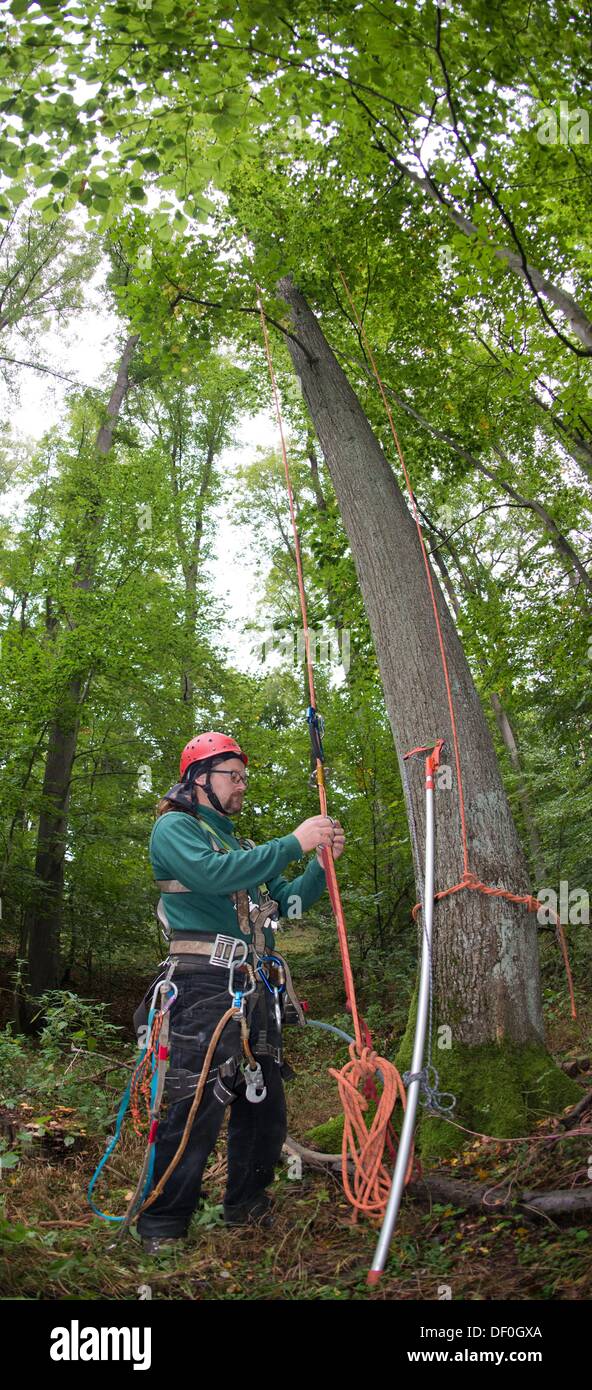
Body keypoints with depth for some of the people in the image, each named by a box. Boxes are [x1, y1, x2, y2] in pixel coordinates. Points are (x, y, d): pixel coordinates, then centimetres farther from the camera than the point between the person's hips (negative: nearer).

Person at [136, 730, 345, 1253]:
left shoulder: (241, 845, 23)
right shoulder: (175, 828, 0)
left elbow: (288, 902, 20)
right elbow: (213, 873, -21)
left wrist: (321, 862, 3)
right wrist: (293, 843, -19)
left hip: (255, 985, 8)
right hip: (207, 983, -8)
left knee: (265, 1103, 14)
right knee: (197, 1107, -11)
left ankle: (246, 1207, 31)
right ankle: (161, 1230, 3)